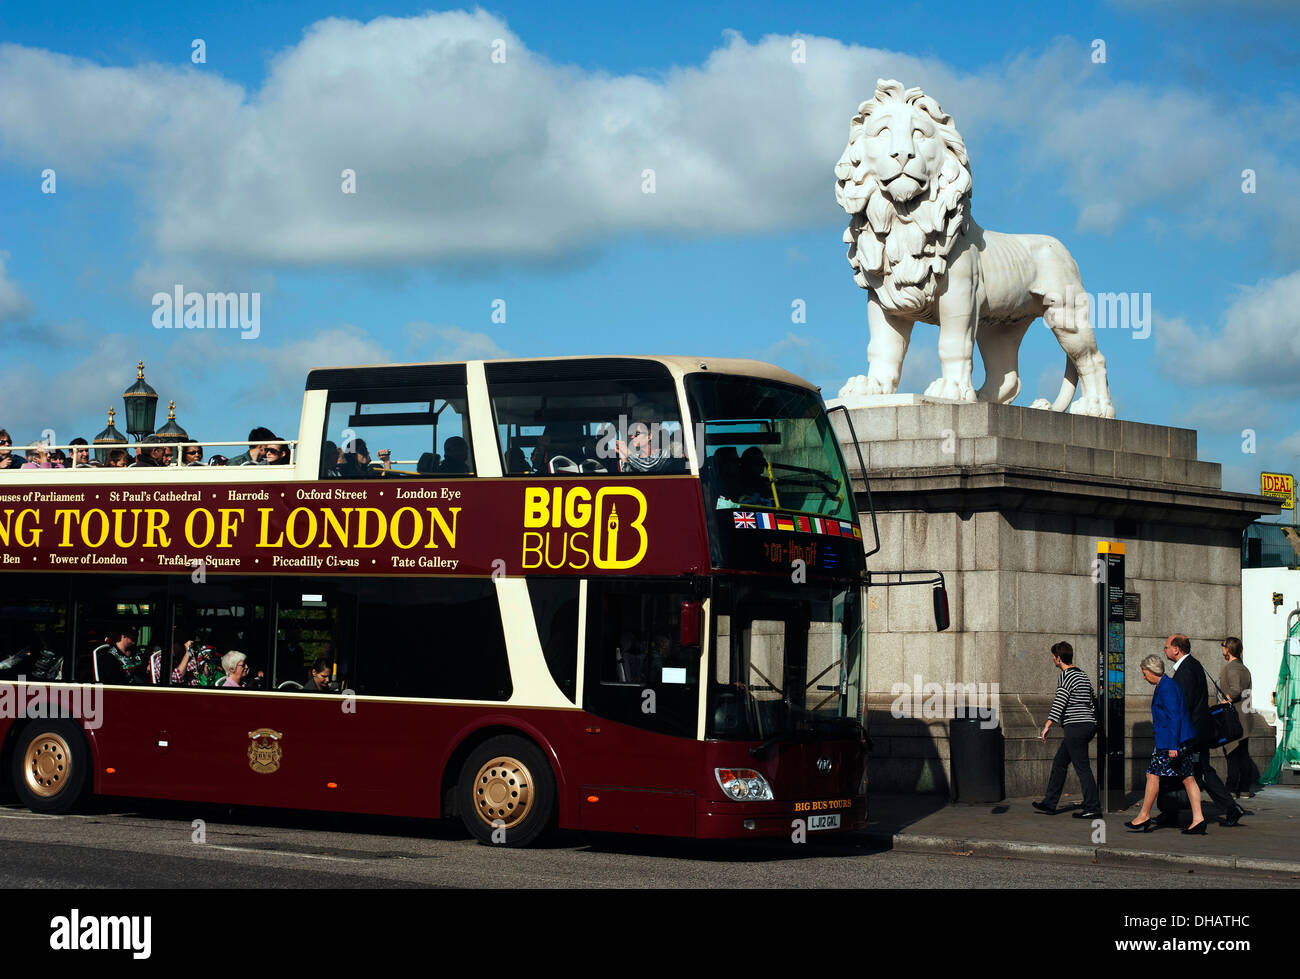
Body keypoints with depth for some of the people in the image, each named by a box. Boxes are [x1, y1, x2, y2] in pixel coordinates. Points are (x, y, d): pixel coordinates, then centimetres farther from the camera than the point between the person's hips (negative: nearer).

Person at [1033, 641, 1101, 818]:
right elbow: (1091, 702, 20)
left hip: (1075, 726, -10)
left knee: (1082, 768, -7)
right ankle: (1050, 803, 20)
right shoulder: (1083, 675, 17)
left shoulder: (1065, 676, -11)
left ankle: (1093, 808, -6)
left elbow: (1059, 703, -19)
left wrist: (1048, 725, -22)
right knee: (1059, 763, 16)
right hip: (1088, 724, 10)